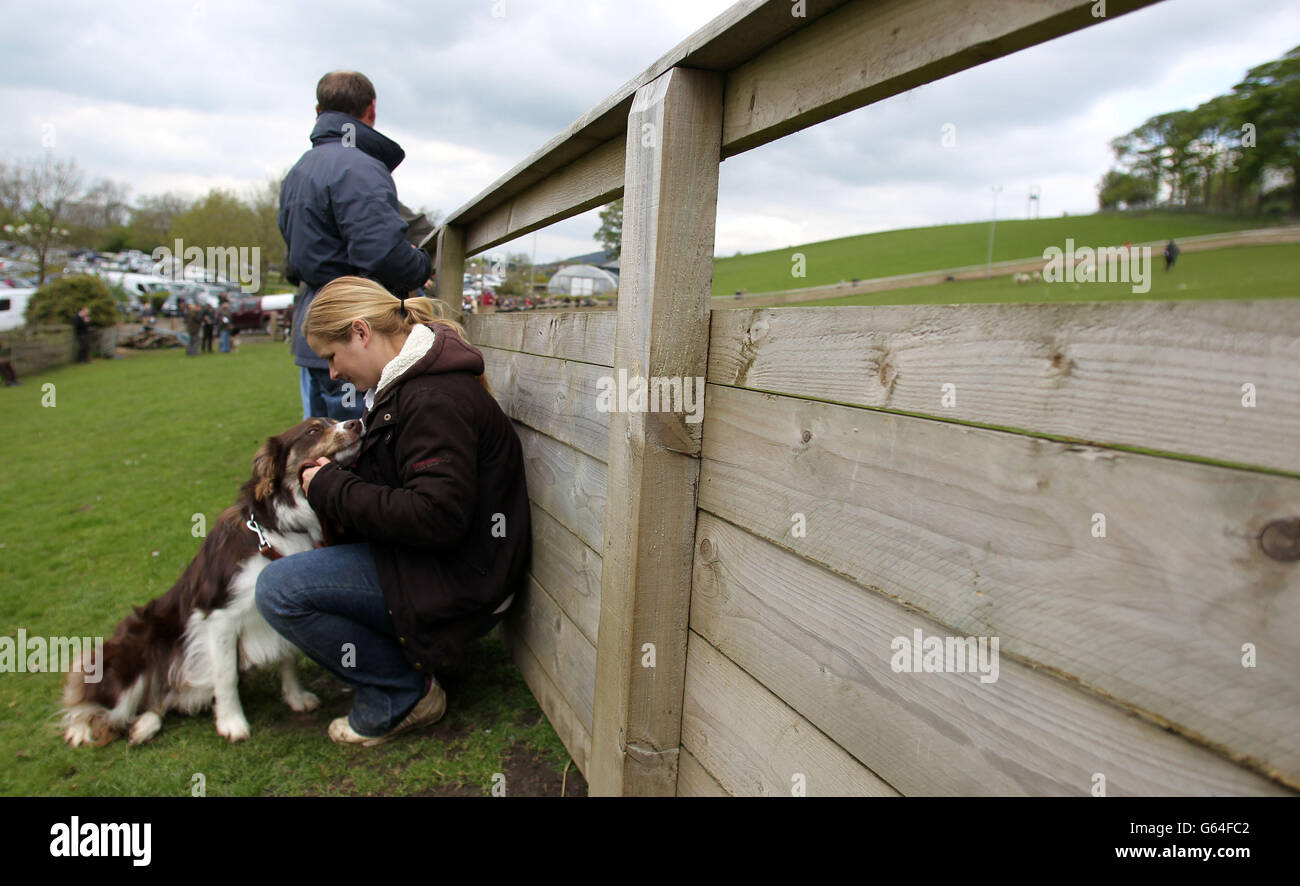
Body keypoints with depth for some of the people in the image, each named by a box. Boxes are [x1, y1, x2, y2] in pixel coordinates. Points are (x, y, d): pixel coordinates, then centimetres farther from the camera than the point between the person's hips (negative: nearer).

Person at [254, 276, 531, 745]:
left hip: (458, 581, -11)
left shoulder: (437, 398, -22)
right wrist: (332, 478, 7)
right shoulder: (406, 383, 11)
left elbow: (436, 517, -29)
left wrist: (333, 489, -18)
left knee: (278, 588, -17)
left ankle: (404, 693, -2)